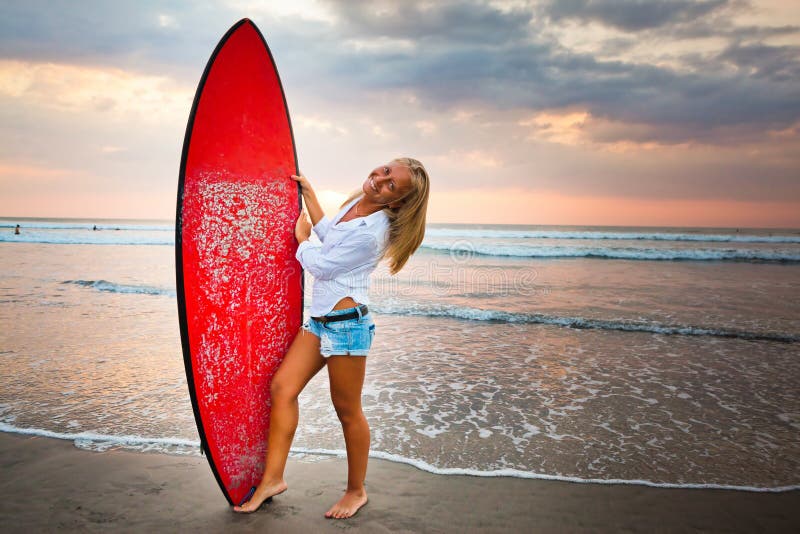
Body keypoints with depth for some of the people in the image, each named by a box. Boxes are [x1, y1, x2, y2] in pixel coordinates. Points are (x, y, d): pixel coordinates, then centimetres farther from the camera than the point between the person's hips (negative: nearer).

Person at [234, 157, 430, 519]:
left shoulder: (371, 231, -20)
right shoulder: (355, 204, 9)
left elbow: (320, 265, -13)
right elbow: (327, 233, 28)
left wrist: (301, 237, 5)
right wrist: (307, 193, 31)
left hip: (346, 324, -9)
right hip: (319, 321, 9)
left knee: (347, 410, 4)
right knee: (282, 387, 5)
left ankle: (356, 491, 23)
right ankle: (272, 478, 15)